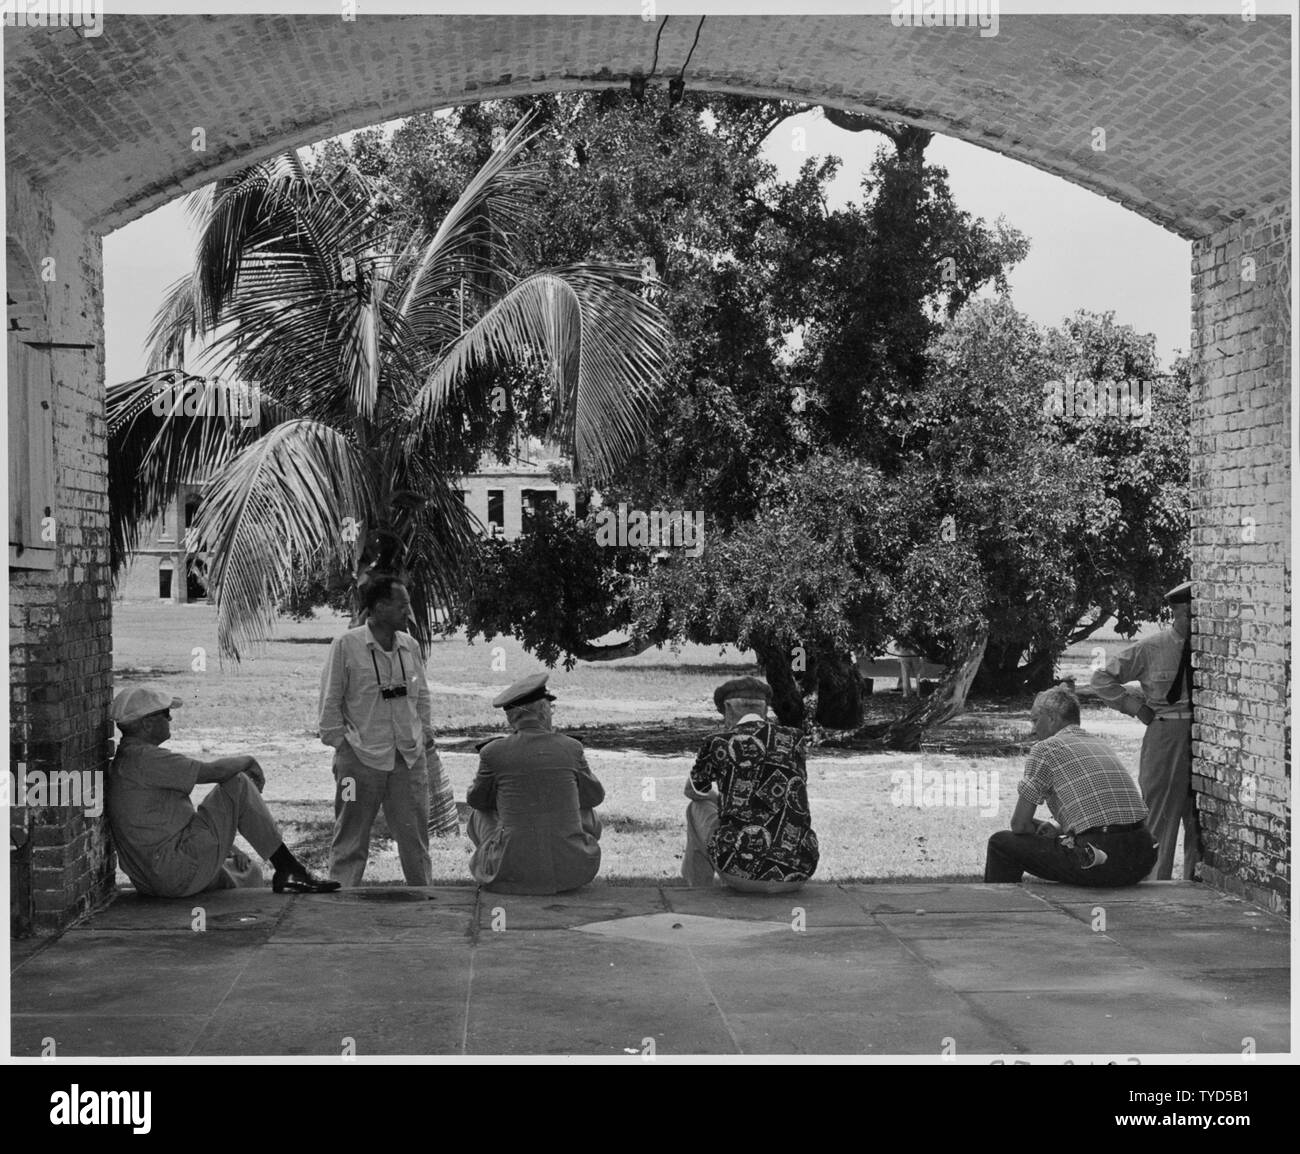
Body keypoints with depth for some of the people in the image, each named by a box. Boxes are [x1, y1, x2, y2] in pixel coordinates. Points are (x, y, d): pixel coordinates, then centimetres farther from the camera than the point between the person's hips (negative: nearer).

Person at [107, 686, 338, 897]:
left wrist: (226, 847, 18)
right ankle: (287, 868, -3)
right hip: (180, 870, -11)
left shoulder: (125, 762, 19)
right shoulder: (144, 758, -15)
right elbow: (212, 772, -20)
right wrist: (248, 761, 1)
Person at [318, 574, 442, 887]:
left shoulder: (411, 646, 8)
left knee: (415, 836, 8)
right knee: (350, 840, 3)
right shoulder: (345, 646, -7)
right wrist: (340, 742, -6)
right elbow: (330, 702, -3)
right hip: (360, 758, -4)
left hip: (410, 758, 4)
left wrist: (426, 740, 12)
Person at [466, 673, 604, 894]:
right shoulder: (571, 748, -3)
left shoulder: (493, 753, -6)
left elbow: (477, 800, 13)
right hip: (574, 872, 1)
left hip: (515, 873, -1)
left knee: (481, 817, 30)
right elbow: (594, 796, 15)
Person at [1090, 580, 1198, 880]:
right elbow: (1102, 679, 6)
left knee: (1200, 819, 7)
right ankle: (1156, 886, 6)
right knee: (1161, 817, 1)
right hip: (1164, 739, -2)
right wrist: (1136, 706, -3)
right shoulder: (1148, 650, -2)